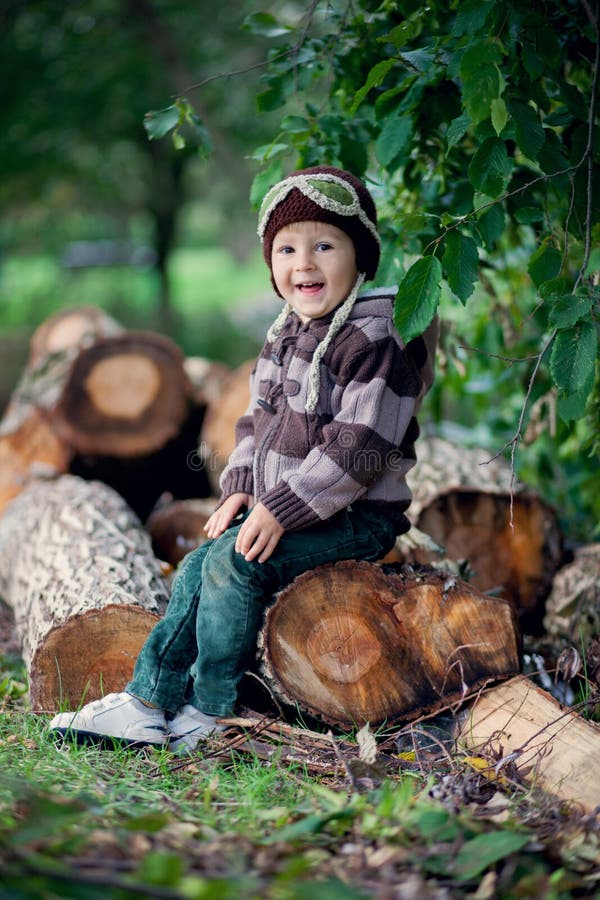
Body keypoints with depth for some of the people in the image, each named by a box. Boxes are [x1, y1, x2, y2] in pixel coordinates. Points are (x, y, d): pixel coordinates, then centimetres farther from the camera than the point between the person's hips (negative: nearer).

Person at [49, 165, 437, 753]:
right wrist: (241, 488, 2)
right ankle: (146, 704, 0)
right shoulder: (285, 335, 12)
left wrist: (282, 509, -24)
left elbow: (356, 449, -23)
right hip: (280, 507, 9)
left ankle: (211, 711, -10)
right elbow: (258, 421, 19)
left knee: (233, 561, -22)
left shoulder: (375, 342, -18)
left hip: (354, 518, -9)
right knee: (198, 567, -3)